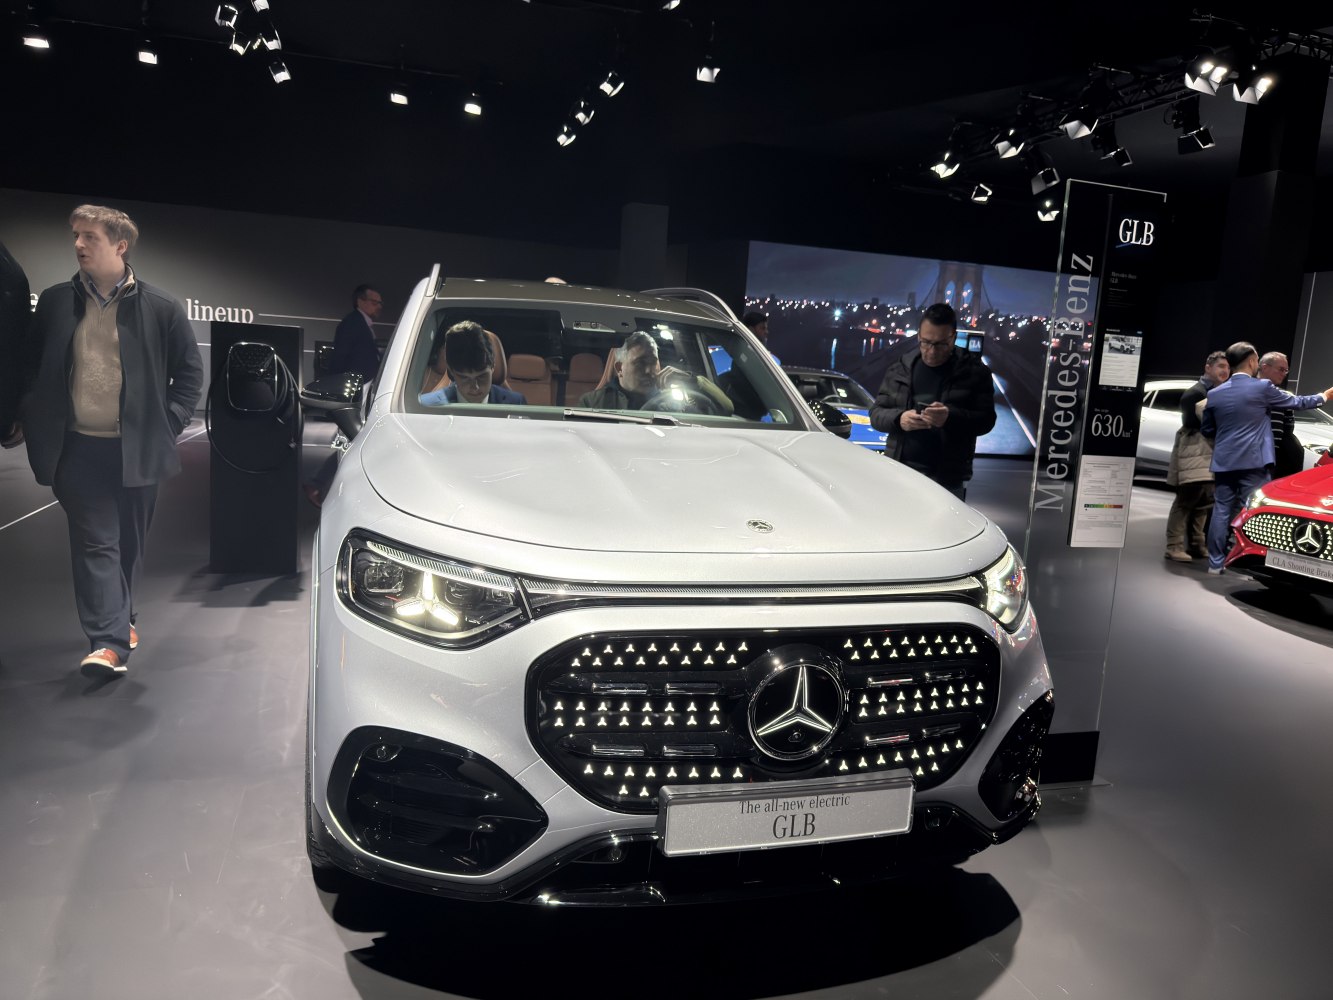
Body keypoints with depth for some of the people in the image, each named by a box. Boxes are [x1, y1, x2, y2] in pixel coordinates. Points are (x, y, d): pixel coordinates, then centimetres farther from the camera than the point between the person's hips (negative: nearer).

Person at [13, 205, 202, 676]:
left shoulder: (160, 307, -2)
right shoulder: (55, 302, 5)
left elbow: (190, 370, 4)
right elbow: (32, 367, 14)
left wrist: (169, 422, -3)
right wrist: (33, 421, 4)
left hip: (138, 449, -1)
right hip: (78, 449, 1)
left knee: (128, 542, 12)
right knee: (95, 544, -3)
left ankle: (116, 621, 31)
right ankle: (110, 641, -4)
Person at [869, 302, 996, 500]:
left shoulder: (973, 372, 3)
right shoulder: (900, 369, 9)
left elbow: (986, 420, -2)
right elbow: (876, 413, 9)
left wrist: (951, 417, -22)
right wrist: (898, 419, -14)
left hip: (947, 481, -2)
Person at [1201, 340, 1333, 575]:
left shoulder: (1214, 393, 5)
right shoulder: (1262, 387, -5)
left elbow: (1207, 430, 13)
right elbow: (1296, 402, 9)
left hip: (1223, 463, 4)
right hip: (1254, 462, -4)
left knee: (1221, 511, 6)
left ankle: (1215, 563, 8)